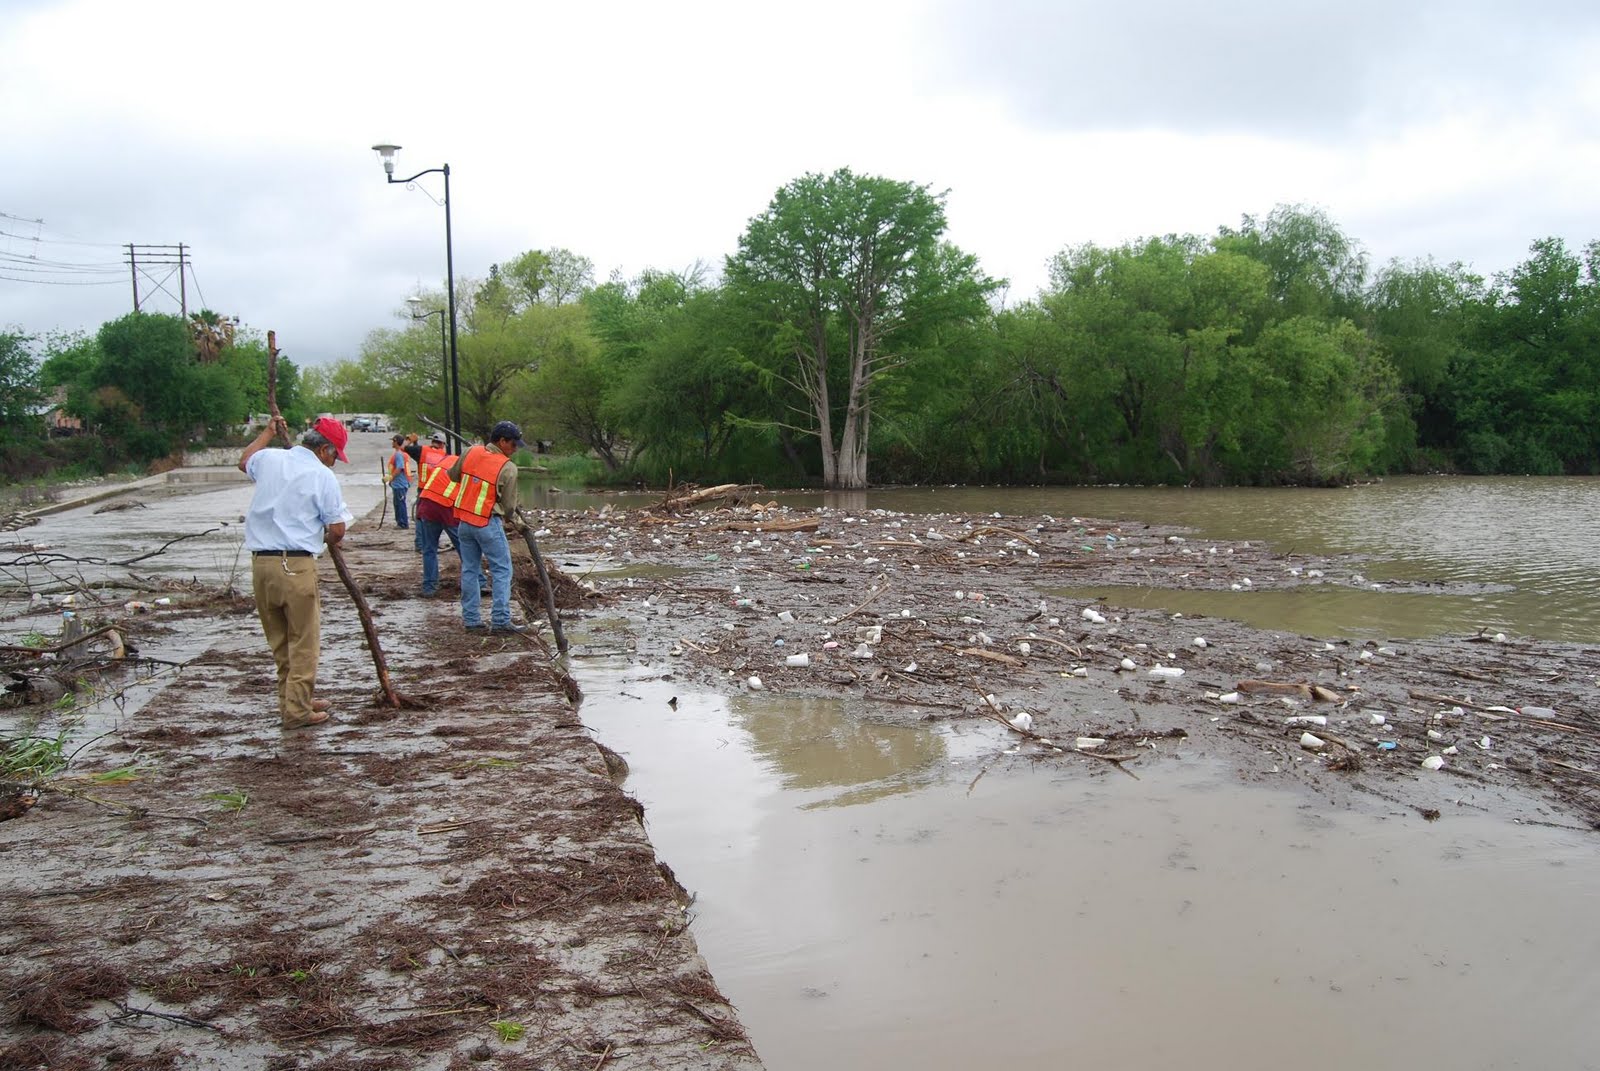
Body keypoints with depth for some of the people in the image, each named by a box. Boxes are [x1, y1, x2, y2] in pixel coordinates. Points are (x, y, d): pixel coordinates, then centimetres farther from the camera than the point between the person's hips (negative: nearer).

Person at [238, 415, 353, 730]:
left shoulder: (268, 459, 8)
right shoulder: (322, 476, -8)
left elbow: (244, 461, 35)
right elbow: (337, 530, -7)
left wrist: (269, 432, 45)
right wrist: (324, 539, 16)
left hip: (260, 562, 6)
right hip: (296, 565, -6)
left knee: (279, 639, 17)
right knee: (303, 641, 4)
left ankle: (293, 698, 27)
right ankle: (298, 711, 6)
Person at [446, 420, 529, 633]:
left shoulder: (470, 453, 1)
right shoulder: (507, 468, -13)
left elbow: (453, 475, 17)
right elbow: (508, 505, -8)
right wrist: (515, 522, 12)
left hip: (464, 521, 6)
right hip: (488, 523, -6)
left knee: (469, 570, 12)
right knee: (501, 570, 1)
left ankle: (471, 620, 14)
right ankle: (500, 621, -4)